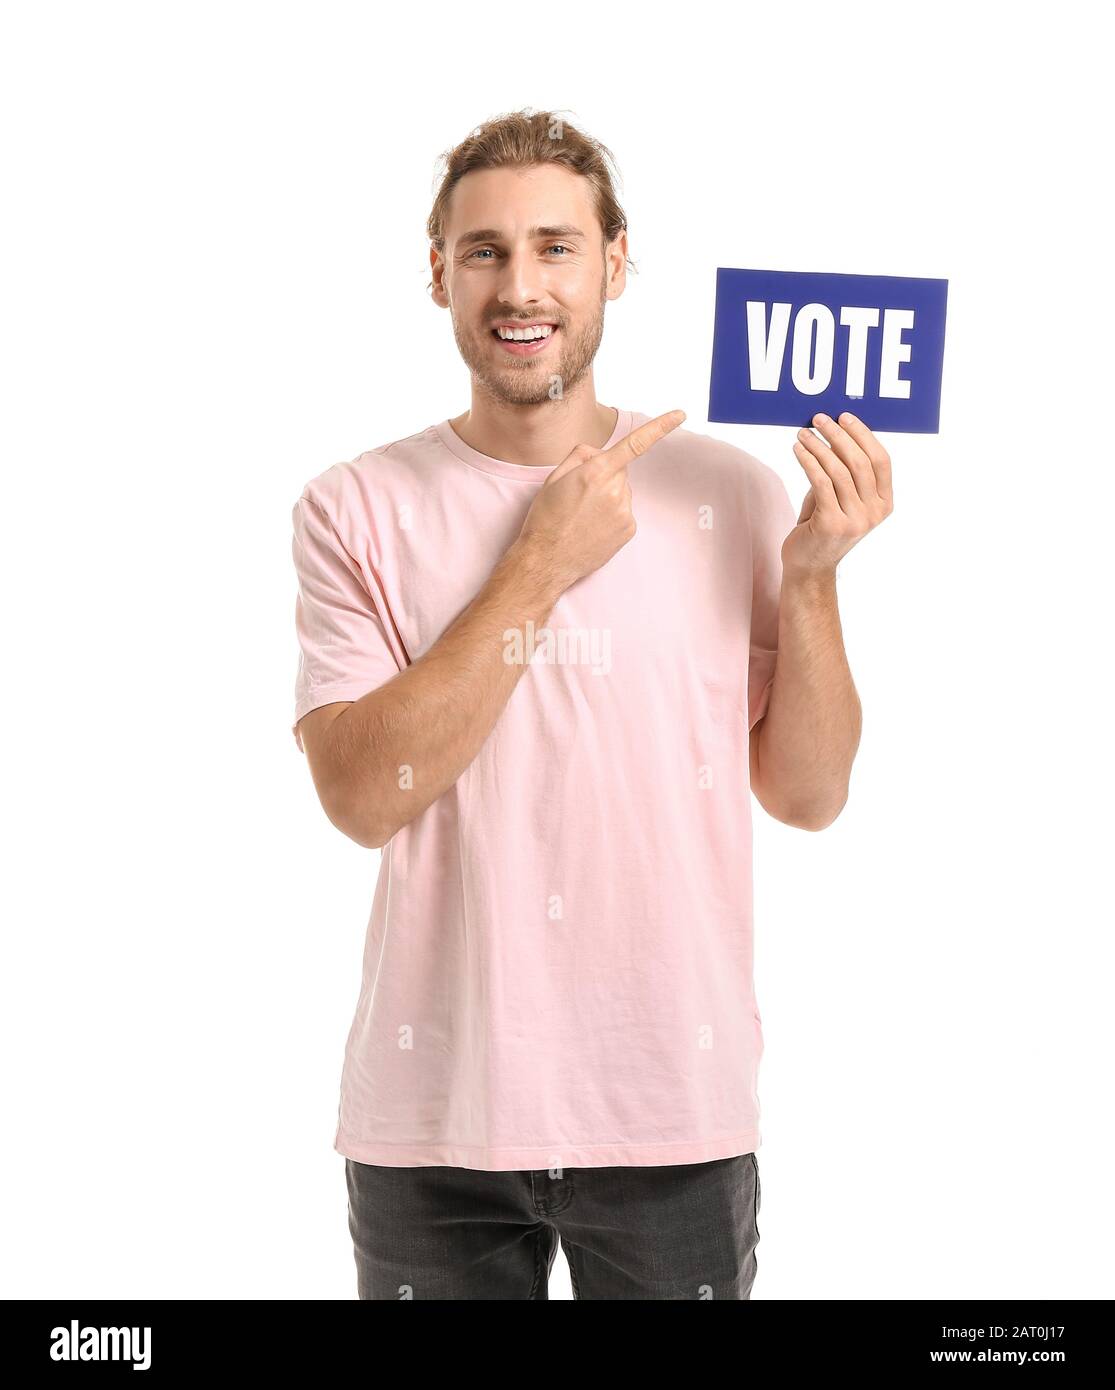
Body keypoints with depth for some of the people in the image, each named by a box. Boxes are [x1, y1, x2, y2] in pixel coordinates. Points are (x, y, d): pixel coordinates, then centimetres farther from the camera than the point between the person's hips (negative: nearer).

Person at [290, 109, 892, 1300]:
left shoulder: (730, 493, -1)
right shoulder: (356, 509, -3)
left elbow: (808, 796, 0)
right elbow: (362, 795, -14)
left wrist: (810, 570, -13)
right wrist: (541, 564, -16)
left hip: (674, 1114, 1)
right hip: (433, 1117, 0)